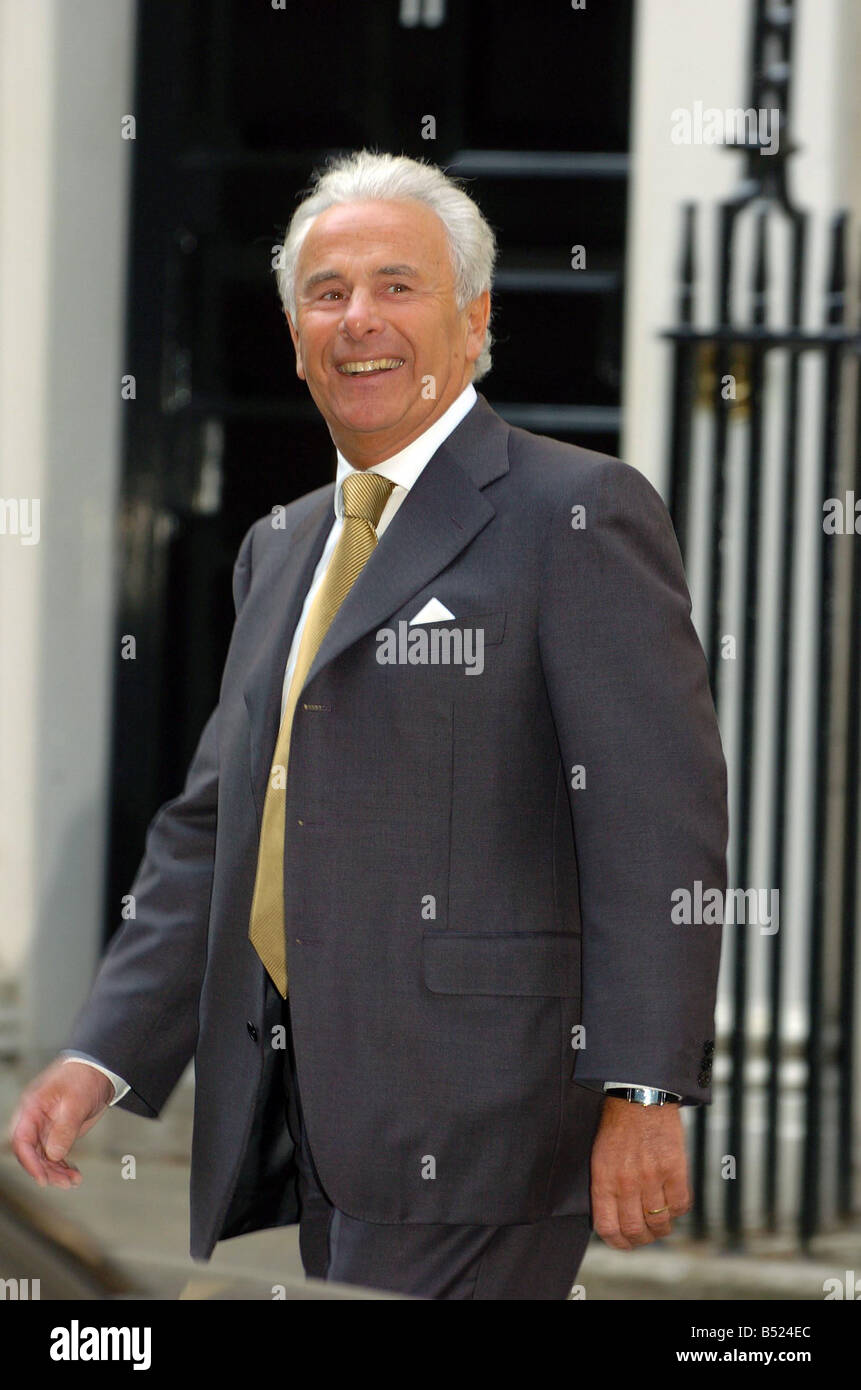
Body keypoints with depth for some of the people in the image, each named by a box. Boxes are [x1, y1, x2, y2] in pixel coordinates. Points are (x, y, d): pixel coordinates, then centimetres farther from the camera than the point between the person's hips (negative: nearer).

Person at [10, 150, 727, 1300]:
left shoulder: (579, 513, -4)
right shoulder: (279, 549, 21)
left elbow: (661, 827, -11)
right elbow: (209, 833, 21)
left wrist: (643, 1095, -19)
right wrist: (103, 1057, 8)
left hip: (472, 1123, -8)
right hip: (302, 1115, 8)